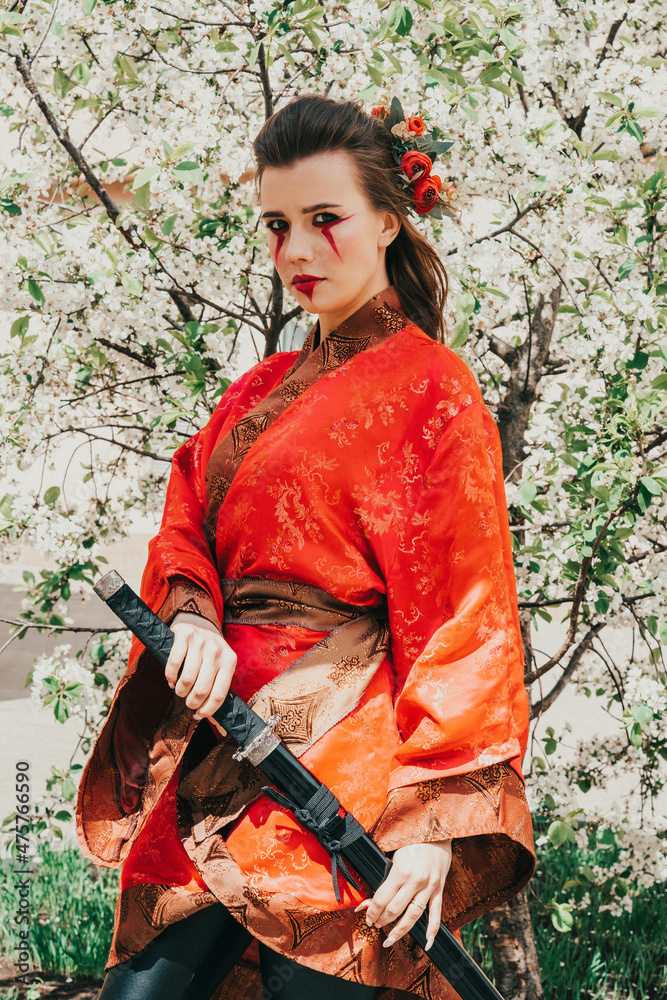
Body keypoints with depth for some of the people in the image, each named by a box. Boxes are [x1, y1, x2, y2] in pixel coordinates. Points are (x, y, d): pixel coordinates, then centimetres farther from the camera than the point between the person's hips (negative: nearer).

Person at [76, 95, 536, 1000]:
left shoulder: (430, 389, -2)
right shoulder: (263, 390, 20)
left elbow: (463, 617, -8)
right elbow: (185, 522, 12)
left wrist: (436, 819, -16)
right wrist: (193, 616, -12)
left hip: (343, 762, -6)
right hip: (216, 749, 6)